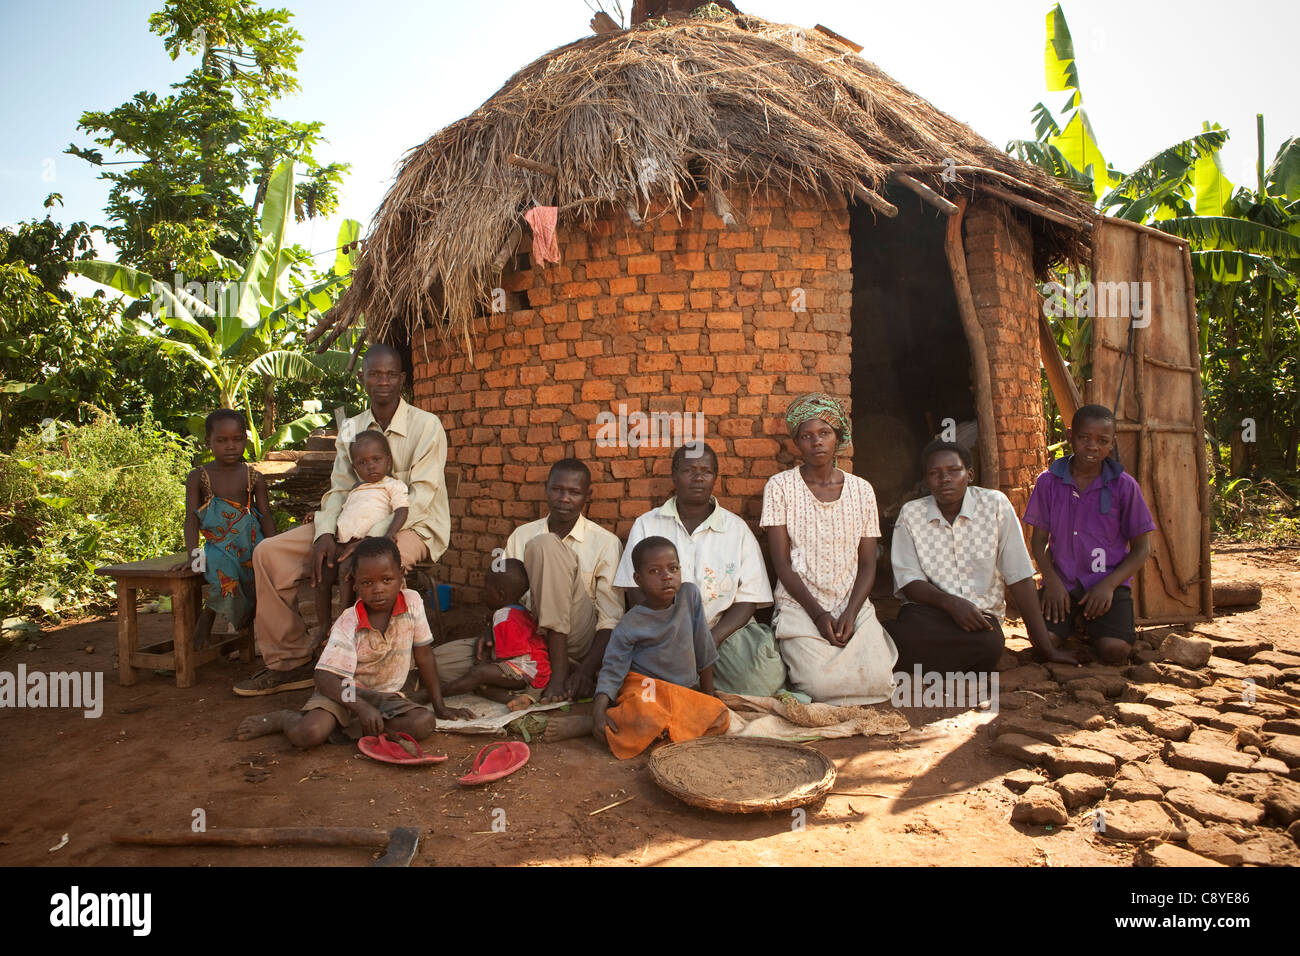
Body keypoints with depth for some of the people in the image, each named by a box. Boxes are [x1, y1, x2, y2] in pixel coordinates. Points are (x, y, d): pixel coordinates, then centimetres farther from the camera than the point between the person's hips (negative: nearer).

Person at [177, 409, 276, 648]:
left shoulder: (253, 477, 4)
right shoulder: (198, 478, 3)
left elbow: (266, 516, 1)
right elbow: (192, 519, -2)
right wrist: (192, 555, -14)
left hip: (251, 541, 2)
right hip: (219, 545, -2)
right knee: (225, 576, -31)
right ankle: (205, 619, 1)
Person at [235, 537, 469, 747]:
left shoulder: (413, 603, -9)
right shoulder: (348, 625, -15)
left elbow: (424, 655, 0)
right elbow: (325, 678, -21)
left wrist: (439, 706, 0)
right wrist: (362, 708, -34)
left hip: (387, 696, 3)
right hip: (345, 692, -3)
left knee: (424, 723, -26)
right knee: (307, 734, -30)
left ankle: (347, 726, -11)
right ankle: (283, 718, 8)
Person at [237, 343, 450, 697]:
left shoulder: (426, 426, -8)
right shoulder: (351, 429, 11)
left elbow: (420, 498, -16)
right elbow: (339, 490, 6)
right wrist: (325, 534, -15)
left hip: (414, 527, -6)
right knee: (269, 554, -6)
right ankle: (289, 661, 3)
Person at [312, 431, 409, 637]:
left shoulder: (393, 485, 4)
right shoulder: (357, 488, 27)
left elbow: (402, 510, -10)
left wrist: (390, 533, -25)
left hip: (364, 541, -7)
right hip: (341, 540, 8)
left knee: (346, 569, -31)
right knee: (322, 577, -1)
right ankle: (325, 625, 12)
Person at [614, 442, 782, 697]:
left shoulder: (737, 528, 8)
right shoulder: (647, 525, 9)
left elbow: (747, 600, 2)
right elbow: (636, 590, 2)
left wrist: (711, 640, -16)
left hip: (723, 630, 1)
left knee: (762, 675, -28)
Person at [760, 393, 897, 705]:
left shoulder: (861, 489, 8)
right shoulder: (780, 486, -1)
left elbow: (868, 564, 6)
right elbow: (782, 563, -5)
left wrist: (851, 612, -11)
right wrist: (818, 613, -15)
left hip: (854, 605, 3)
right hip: (801, 606, -2)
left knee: (876, 681, -20)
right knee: (823, 684, -24)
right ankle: (801, 654, 8)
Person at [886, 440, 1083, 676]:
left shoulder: (995, 504, -2)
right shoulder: (910, 514, 0)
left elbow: (1019, 576, -3)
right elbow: (908, 581, -2)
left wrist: (1046, 646, -4)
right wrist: (950, 602, -22)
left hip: (982, 613, 1)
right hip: (928, 610, -1)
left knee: (989, 645, -35)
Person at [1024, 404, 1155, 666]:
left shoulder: (1124, 486, -2)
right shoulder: (1049, 481, 1)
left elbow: (1141, 548, 3)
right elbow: (1039, 540, 7)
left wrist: (1108, 585, -11)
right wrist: (1052, 581, -9)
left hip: (1108, 582, -1)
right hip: (1062, 580, 1)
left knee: (1113, 650, -23)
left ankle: (1092, 623, 13)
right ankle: (1073, 620, 14)